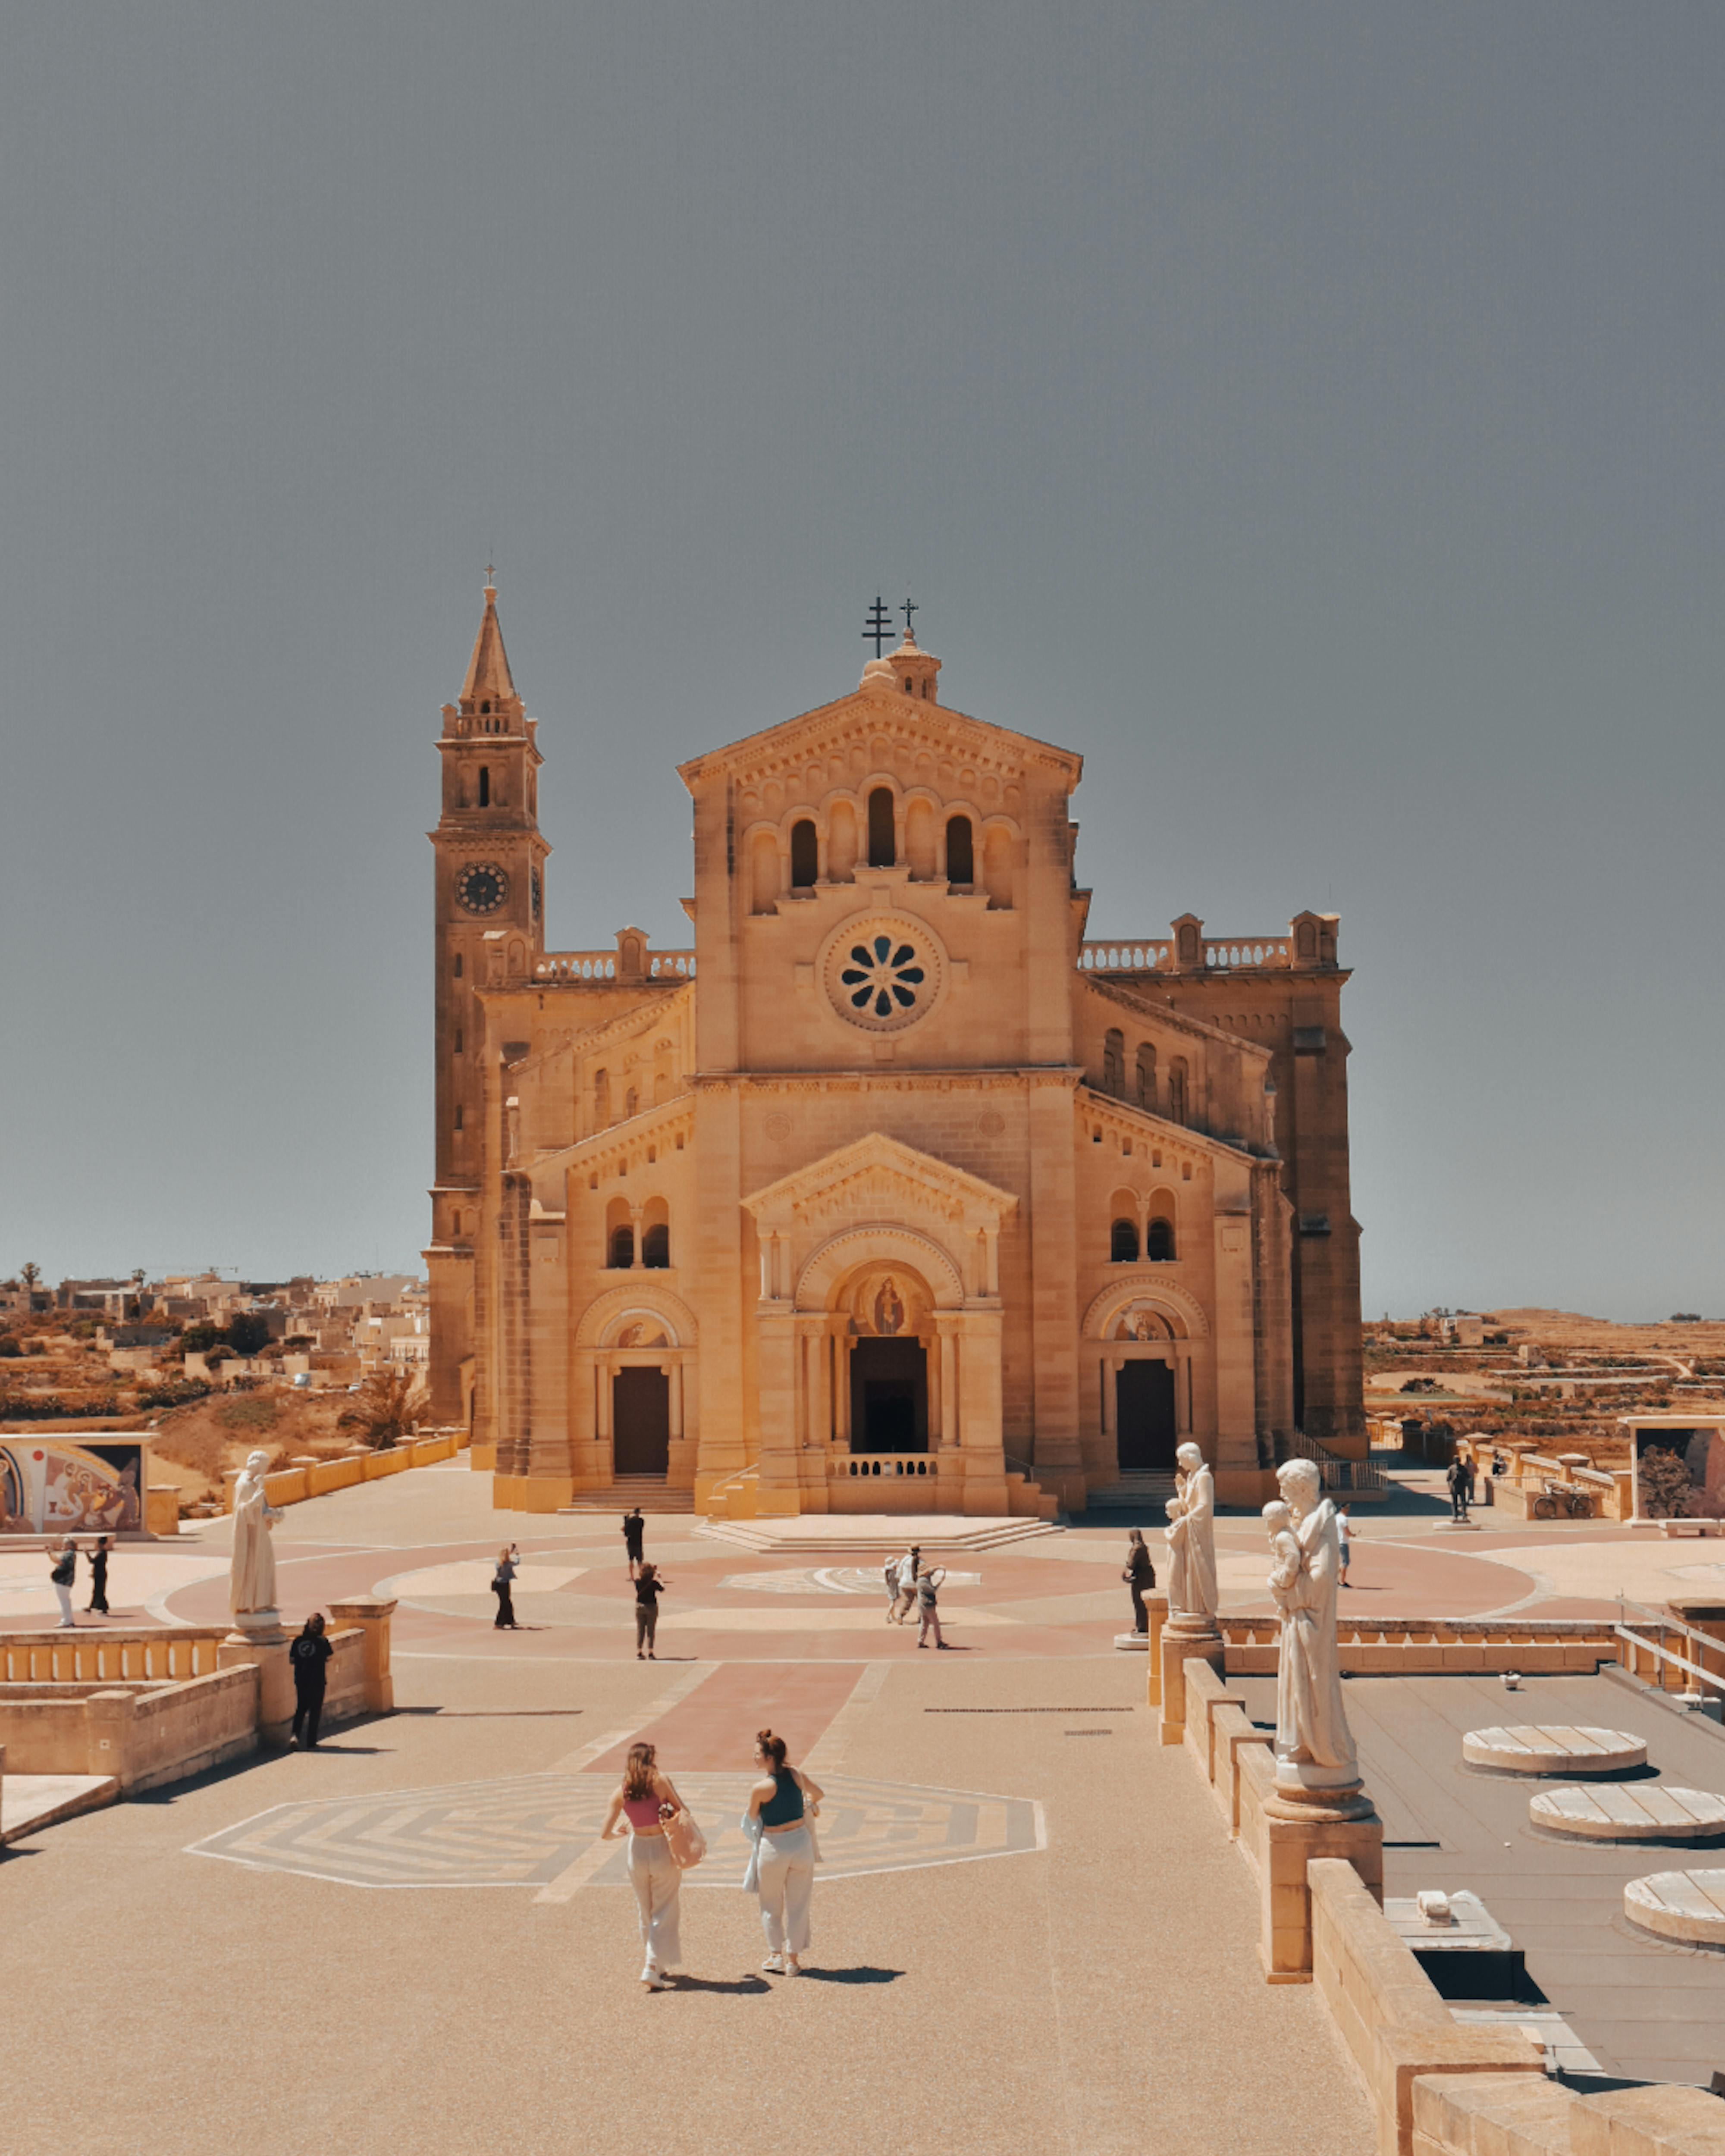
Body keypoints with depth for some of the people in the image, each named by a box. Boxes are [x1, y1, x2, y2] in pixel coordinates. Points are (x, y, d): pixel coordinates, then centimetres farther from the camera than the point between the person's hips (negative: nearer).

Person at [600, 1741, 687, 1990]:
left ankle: (659, 1967, 30)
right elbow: (682, 1811, -5)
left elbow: (605, 1834, -2)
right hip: (663, 1850, -3)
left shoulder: (622, 1792, -2)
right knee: (664, 1913, 6)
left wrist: (617, 1834, 20)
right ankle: (652, 1968, -5)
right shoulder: (661, 1781, -11)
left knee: (646, 1914, 19)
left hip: (637, 1852, 3)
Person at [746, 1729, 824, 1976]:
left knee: (771, 1906, 17)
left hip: (774, 1847, -4)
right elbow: (818, 1793, 14)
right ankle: (793, 1960, 17)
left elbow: (752, 1818, -1)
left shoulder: (761, 1789, -19)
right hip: (801, 1842, 4)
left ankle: (776, 1956, 20)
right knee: (798, 1905, 13)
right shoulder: (796, 1774, -4)